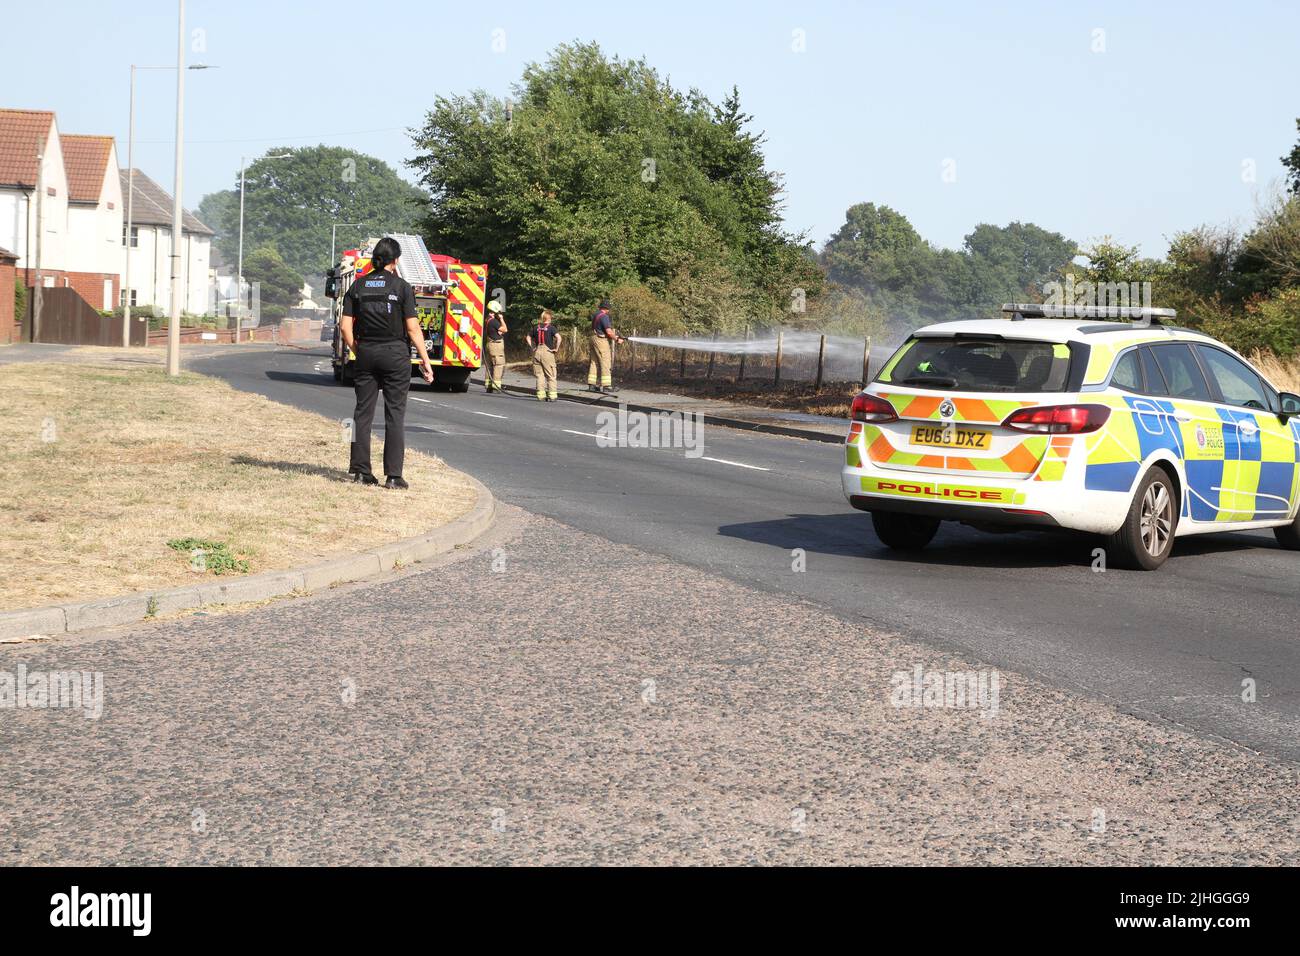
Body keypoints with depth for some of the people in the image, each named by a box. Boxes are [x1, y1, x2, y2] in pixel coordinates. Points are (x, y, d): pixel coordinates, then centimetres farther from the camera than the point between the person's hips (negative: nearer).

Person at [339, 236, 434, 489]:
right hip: (395, 354, -3)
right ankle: (393, 475, -3)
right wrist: (425, 360, -2)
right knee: (395, 414, 0)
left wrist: (358, 351, 14)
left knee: (363, 412, 9)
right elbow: (413, 328, -9)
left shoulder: (358, 286, 3)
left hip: (366, 353, 3)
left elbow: (345, 327, 0)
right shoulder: (402, 287, -6)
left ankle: (360, 469, 9)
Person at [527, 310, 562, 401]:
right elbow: (558, 338, -18)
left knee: (539, 375, 9)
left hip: (537, 352, 4)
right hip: (547, 352, -4)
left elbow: (528, 338, 18)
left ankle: (541, 395, 8)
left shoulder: (536, 327, 10)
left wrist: (533, 347, 15)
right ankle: (552, 396, 1)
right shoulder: (551, 327, -5)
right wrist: (556, 348, -8)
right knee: (551, 376, 3)